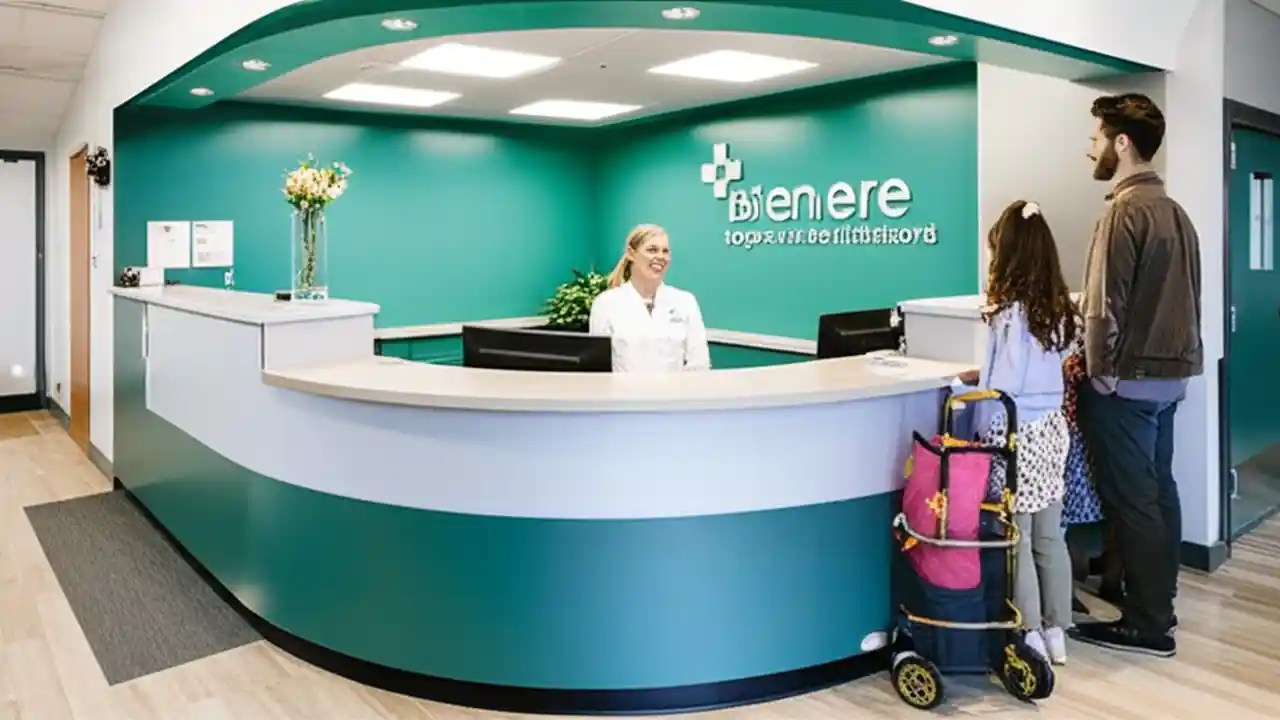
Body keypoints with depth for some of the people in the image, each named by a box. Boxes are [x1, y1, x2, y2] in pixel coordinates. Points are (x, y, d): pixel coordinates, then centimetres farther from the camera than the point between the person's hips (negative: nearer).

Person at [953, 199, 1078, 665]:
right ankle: (1056, 632, 25)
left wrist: (977, 434, -7)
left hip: (1016, 435, -8)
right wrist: (983, 377, 16)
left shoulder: (1010, 312, -17)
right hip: (1052, 430, 8)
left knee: (1016, 540, 4)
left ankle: (1031, 636, 15)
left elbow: (1005, 389, -17)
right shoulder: (1058, 309, 5)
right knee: (1050, 536, 15)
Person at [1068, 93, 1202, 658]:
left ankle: (1146, 626, 7)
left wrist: (1098, 371, -9)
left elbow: (1107, 305, -19)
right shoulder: (1173, 209, 12)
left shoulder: (1126, 208, -16)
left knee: (1131, 502, -2)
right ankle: (1159, 606, 26)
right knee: (1158, 493, 15)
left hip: (1128, 380, -9)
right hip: (1168, 375, 9)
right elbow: (1180, 297, 15)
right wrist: (1168, 359, 18)